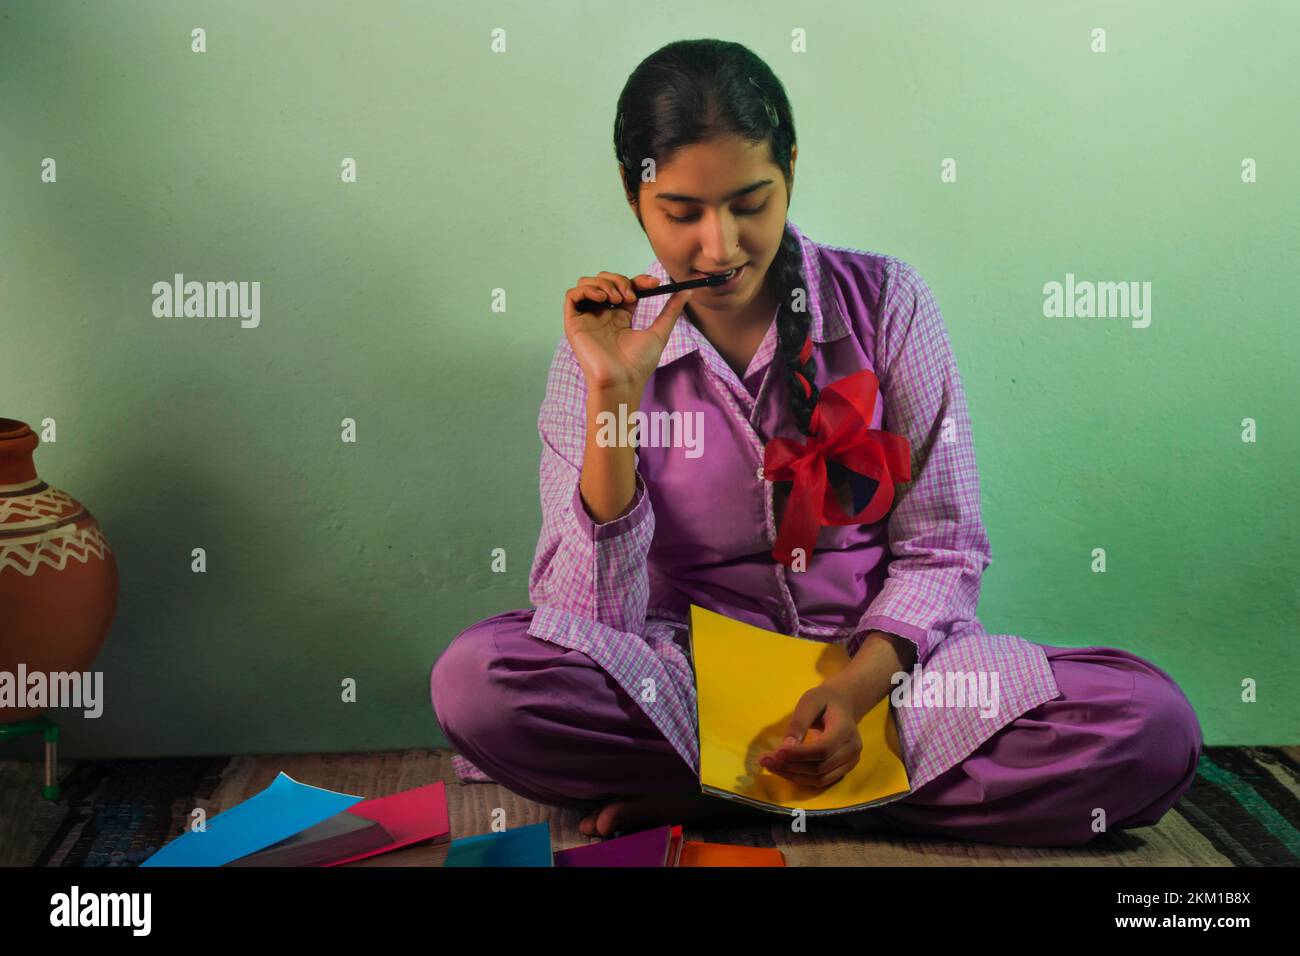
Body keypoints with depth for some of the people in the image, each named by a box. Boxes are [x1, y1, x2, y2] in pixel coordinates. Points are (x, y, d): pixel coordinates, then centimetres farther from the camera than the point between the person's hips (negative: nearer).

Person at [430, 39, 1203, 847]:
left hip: (879, 662, 1)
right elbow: (591, 620, -11)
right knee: (475, 680, -28)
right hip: (689, 676, 0)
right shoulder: (606, 342, -3)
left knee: (1154, 729, -24)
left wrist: (858, 687, -18)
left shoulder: (884, 302, -3)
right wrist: (613, 394, -19)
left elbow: (941, 551, 0)